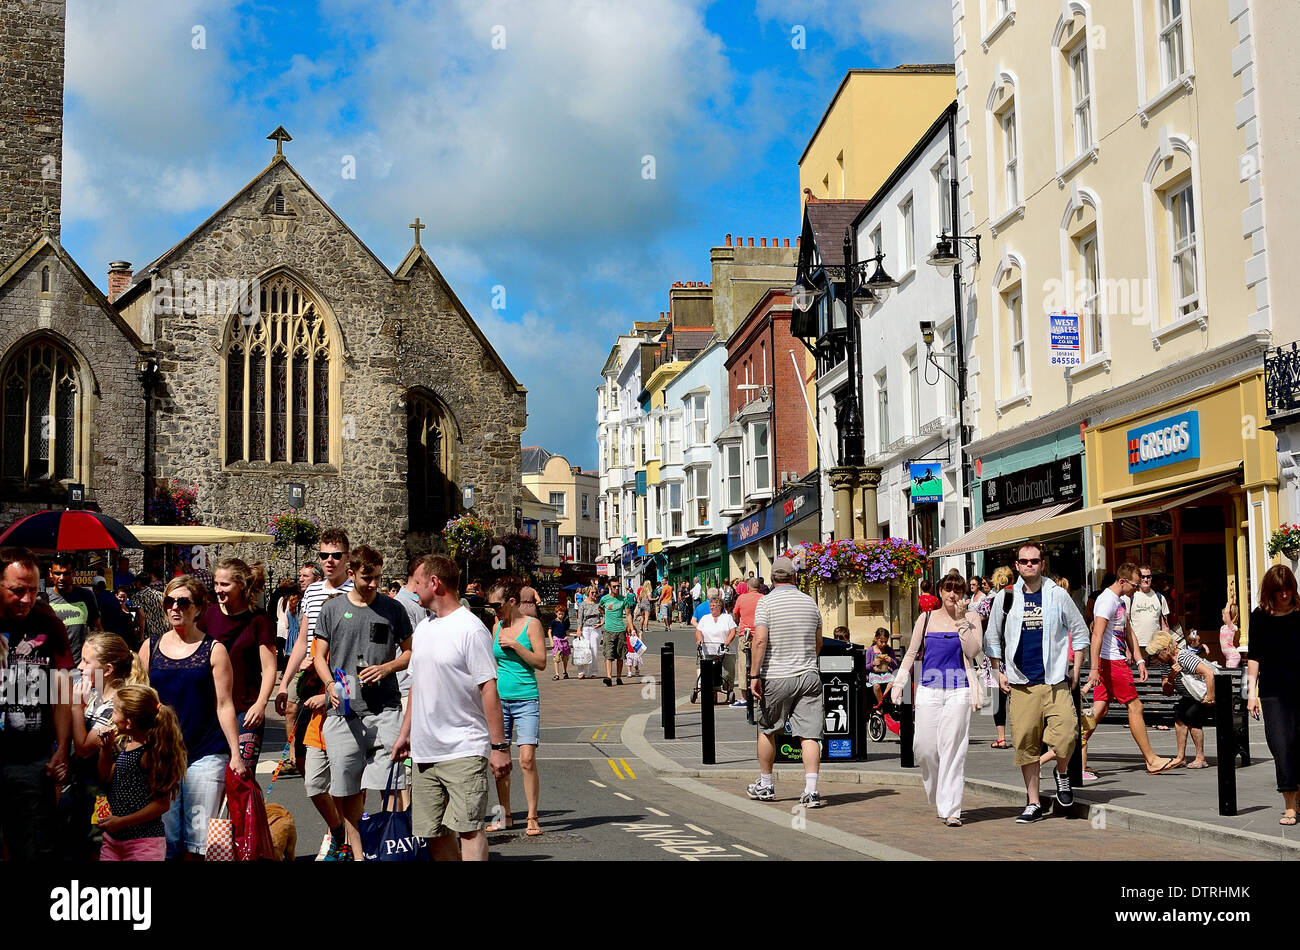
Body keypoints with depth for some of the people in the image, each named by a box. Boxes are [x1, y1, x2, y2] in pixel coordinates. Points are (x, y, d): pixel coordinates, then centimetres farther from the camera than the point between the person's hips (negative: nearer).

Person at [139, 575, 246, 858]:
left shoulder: (213, 650, 1)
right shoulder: (150, 648, 9)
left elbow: (224, 706, 1)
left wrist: (235, 755, -3)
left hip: (206, 755, -2)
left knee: (199, 835, -2)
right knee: (165, 837, 2)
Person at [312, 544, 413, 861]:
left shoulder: (392, 608, 7)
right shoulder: (333, 609, 8)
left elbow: (410, 652, 13)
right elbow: (319, 656, 11)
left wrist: (386, 668, -6)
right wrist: (330, 684, -7)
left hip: (386, 709, -1)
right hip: (344, 710, 1)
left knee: (390, 782, -9)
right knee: (349, 788, 5)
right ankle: (356, 852, 15)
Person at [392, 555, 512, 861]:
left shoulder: (470, 629, -10)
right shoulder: (423, 629, 14)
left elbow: (489, 689, -13)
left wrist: (499, 746, -16)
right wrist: (405, 733, 20)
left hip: (464, 751, -8)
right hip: (424, 751, 8)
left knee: (469, 828, -10)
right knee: (434, 832, 9)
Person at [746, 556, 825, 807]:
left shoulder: (766, 602, -6)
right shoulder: (810, 602, 8)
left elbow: (760, 639, -16)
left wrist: (754, 674, -12)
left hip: (776, 677, -3)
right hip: (808, 676, 3)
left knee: (767, 731, 15)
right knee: (809, 734, -1)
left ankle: (765, 785, 25)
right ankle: (811, 791, -10)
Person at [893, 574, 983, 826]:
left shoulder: (971, 618, 5)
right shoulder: (926, 618, 10)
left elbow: (972, 651, -8)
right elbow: (912, 653, 15)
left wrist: (960, 619, -10)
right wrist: (899, 683, 9)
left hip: (958, 691, -2)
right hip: (929, 690, 2)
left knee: (953, 749, -7)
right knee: (924, 747, -3)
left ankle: (951, 810, -5)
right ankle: (937, 797, 22)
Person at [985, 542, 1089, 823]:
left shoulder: (1058, 595, 5)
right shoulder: (1005, 598, 7)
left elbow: (1080, 632, 12)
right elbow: (992, 638, 14)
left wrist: (1076, 670, 6)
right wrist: (999, 672, 6)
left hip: (1055, 682, -1)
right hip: (1021, 684, 1)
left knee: (1065, 734, -18)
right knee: (1025, 745, 1)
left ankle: (1062, 773, 14)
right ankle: (1033, 804, 11)